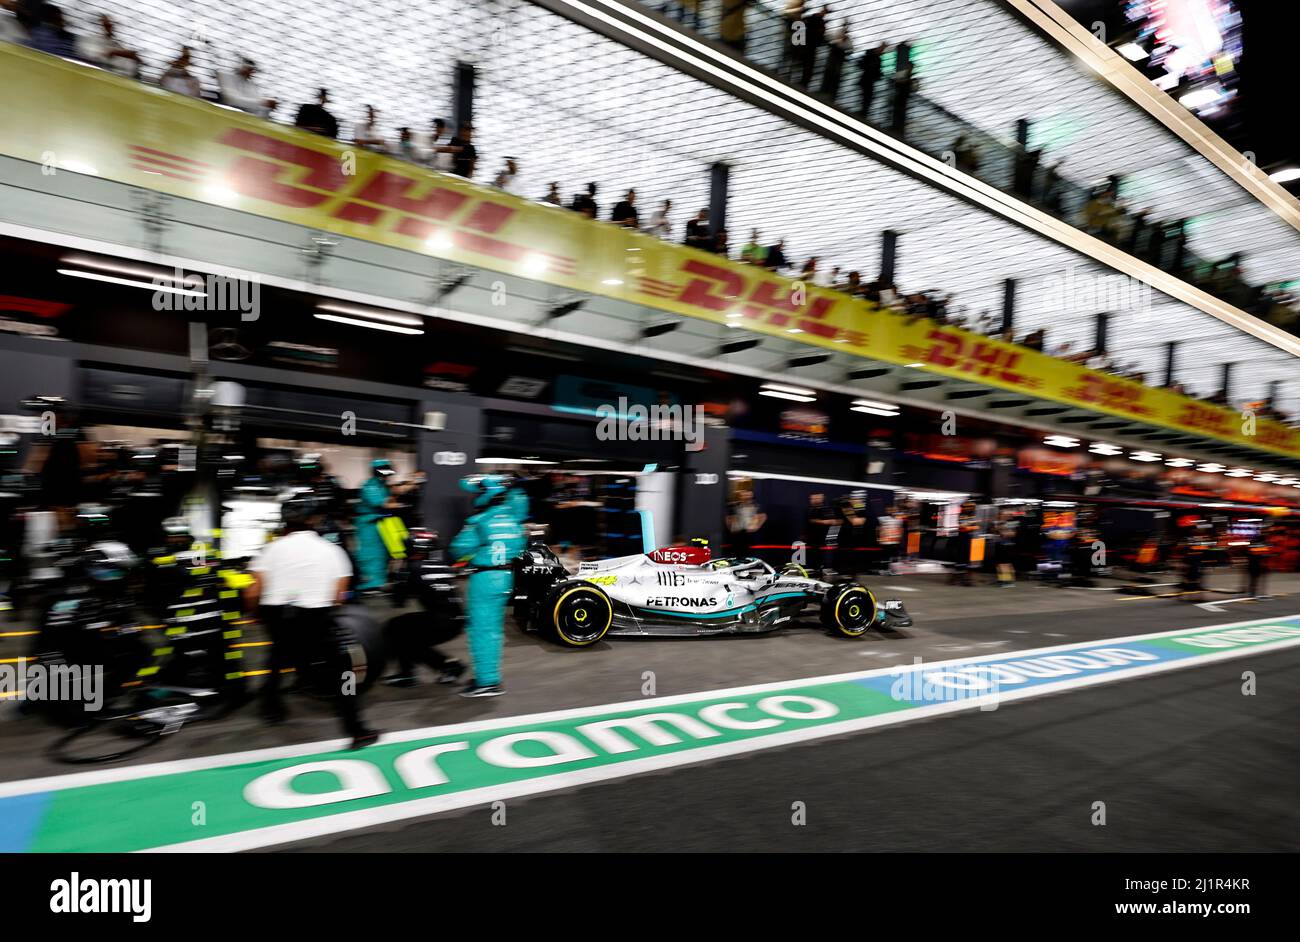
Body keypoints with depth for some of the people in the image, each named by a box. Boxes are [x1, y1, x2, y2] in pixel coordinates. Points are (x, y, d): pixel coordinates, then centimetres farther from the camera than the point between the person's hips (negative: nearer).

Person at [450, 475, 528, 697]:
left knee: (482, 629, 1)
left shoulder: (479, 521, -14)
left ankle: (488, 682, 3)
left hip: (484, 577, -7)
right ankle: (489, 674, 28)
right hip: (506, 577, 7)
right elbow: (521, 545, 13)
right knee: (492, 628, 18)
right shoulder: (514, 516, 5)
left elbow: (460, 550, -11)